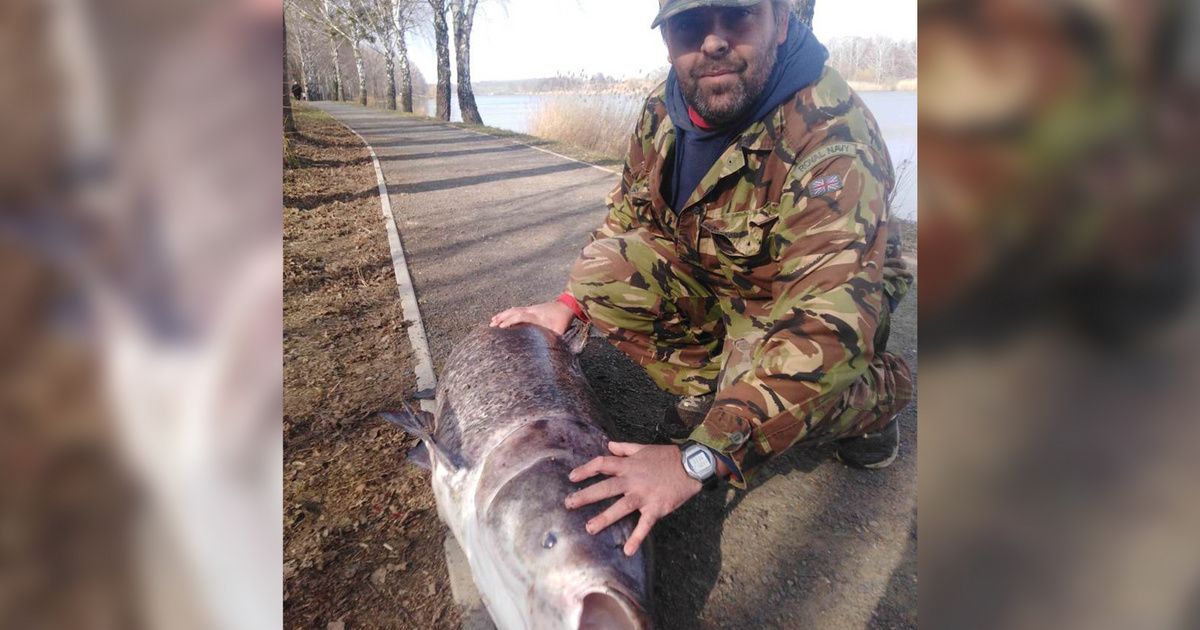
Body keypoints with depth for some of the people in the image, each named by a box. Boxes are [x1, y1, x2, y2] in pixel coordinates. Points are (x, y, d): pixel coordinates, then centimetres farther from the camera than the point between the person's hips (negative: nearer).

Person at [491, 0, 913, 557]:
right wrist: (568, 304, -7)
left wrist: (696, 459, -47)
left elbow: (826, 328, -42)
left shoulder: (835, 139, -33)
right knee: (602, 269, -17)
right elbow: (626, 216, 7)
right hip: (707, 282, 5)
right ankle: (707, 384, 0)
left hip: (799, 304, -4)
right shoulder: (664, 113, -10)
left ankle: (874, 392, 1)